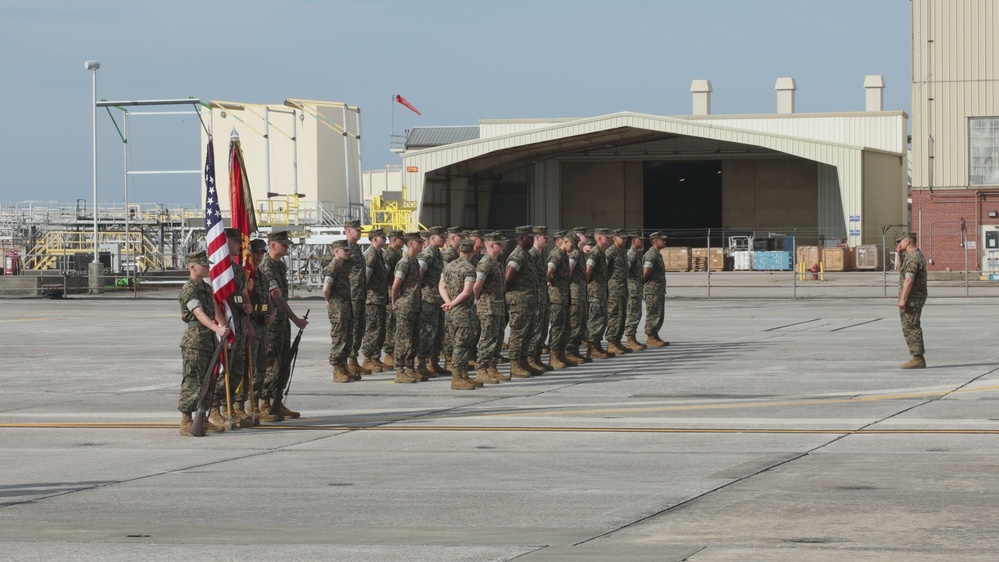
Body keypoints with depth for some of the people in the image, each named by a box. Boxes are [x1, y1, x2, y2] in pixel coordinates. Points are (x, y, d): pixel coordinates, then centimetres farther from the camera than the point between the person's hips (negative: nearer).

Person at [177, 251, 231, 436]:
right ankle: (186, 423, -6)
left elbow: (216, 310, 12)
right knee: (192, 381, -8)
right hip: (194, 339, -9)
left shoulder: (207, 288, 16)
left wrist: (224, 327, -6)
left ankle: (203, 420, 20)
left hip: (209, 338, 9)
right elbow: (199, 314, -27)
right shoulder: (189, 290, -14)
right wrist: (218, 329, -40)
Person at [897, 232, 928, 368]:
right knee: (911, 328, 14)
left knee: (911, 328, -8)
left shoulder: (913, 258, -17)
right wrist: (899, 254, 18)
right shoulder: (917, 255, 17)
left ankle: (918, 359, -8)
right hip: (917, 297, 10)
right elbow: (901, 270, 29)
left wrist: (903, 299, -25)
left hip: (912, 298, -10)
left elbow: (909, 279, -24)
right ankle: (918, 357, 17)